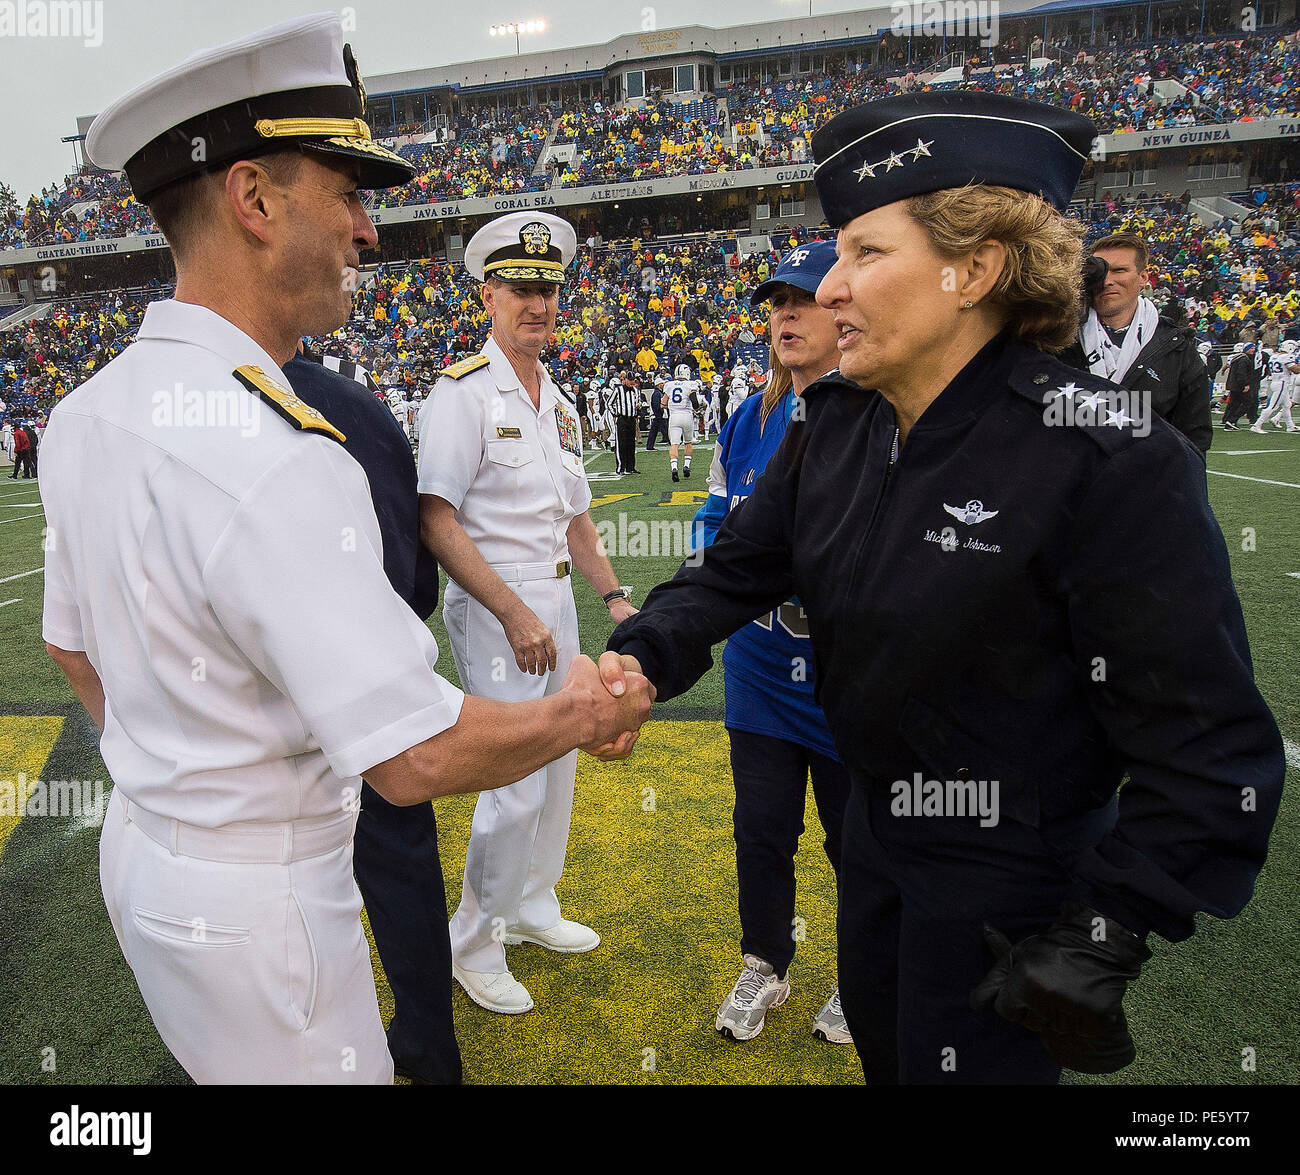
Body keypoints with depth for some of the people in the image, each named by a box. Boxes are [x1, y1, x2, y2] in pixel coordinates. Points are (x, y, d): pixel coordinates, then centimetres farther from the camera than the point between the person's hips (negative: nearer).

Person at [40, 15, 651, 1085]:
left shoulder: (86, 414, -2)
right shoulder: (275, 455, -32)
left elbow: (72, 645, 10)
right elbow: (416, 754, -31)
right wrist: (581, 715, -14)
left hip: (139, 844, 9)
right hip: (250, 904, -8)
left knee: (222, 1067, 30)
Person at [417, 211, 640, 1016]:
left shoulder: (558, 404, 13)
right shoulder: (463, 392, -11)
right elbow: (436, 521, -19)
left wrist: (614, 597, 9)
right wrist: (516, 615, -23)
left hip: (557, 602, 8)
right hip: (495, 608, -8)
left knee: (557, 767, 16)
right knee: (517, 785, -5)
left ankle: (532, 906, 38)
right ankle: (474, 944, 19)